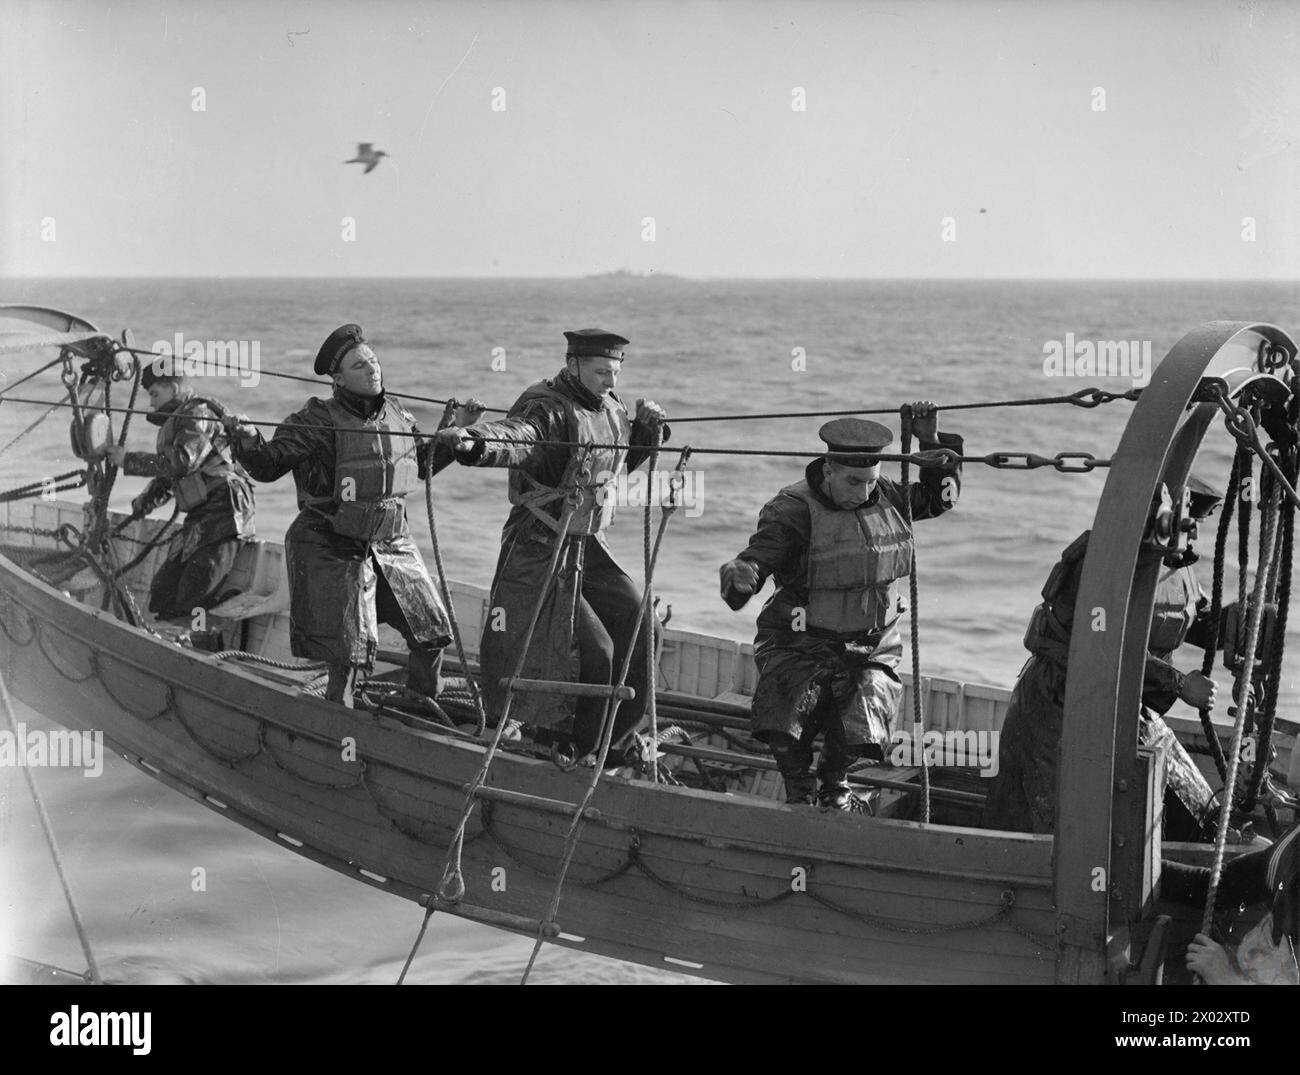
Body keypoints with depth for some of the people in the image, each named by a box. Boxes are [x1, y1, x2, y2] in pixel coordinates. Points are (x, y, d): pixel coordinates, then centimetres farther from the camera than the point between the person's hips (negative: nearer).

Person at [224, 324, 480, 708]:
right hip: (332, 548, -6)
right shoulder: (319, 421, -14)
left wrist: (455, 430, 13)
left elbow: (424, 461, 21)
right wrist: (248, 439, -33)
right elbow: (268, 465, -15)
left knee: (432, 632, 12)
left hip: (391, 543, 6)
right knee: (350, 651, -6)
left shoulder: (396, 413, 4)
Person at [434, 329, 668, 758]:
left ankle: (612, 741, 23)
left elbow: (625, 459, 27)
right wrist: (474, 442, -62)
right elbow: (516, 436, -40)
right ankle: (575, 754, 8)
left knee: (639, 633, 6)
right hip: (540, 550, -8)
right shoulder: (548, 408, -18)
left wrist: (646, 428, 6)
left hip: (590, 546, 9)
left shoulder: (610, 407, 9)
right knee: (591, 651, -12)